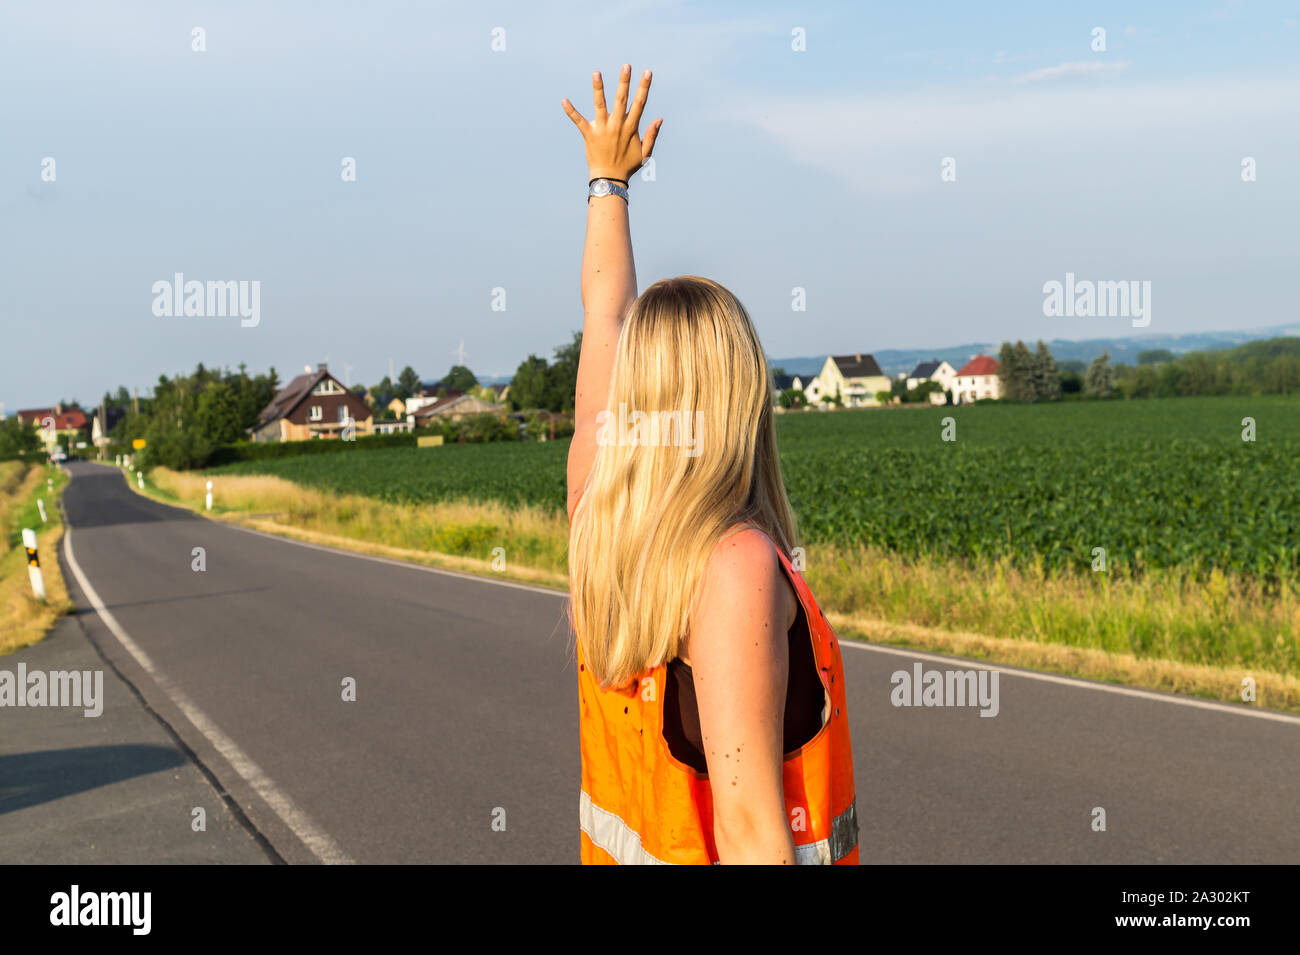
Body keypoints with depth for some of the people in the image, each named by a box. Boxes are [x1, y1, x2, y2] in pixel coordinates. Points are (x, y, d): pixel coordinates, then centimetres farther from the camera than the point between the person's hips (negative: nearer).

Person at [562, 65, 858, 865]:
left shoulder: (596, 505, -7)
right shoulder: (737, 565, -25)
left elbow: (606, 308, 8)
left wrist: (609, 176, 20)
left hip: (614, 843, 6)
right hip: (695, 850, -6)